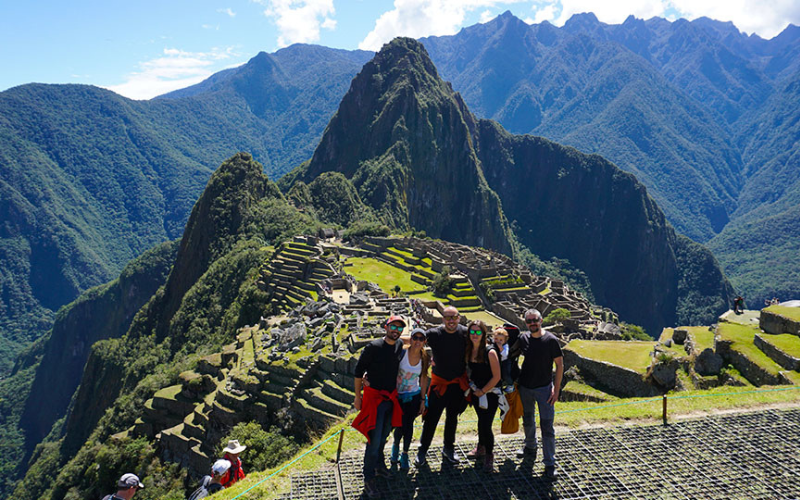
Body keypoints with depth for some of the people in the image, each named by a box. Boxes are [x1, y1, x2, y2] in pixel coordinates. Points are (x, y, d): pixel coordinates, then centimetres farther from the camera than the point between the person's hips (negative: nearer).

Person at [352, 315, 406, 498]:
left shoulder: (400, 346, 0)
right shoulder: (373, 347, -17)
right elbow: (358, 371, -9)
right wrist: (357, 396, -7)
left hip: (391, 397, 6)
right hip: (374, 397, -6)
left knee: (383, 436, 19)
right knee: (374, 439, -6)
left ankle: (379, 466, 39)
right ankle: (369, 479, 7)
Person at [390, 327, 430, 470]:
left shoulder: (425, 359, -4)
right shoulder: (401, 353, -15)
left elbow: (423, 379, 6)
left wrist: (423, 400, 8)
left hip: (414, 396, 2)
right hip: (398, 395, -2)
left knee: (409, 425, 4)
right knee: (401, 426, -1)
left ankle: (405, 454, 26)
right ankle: (396, 446, 33)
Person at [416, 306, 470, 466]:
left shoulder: (465, 333, -9)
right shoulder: (434, 334, -14)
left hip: (458, 382, 2)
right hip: (439, 382, -2)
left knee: (452, 417, 16)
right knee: (431, 417, -1)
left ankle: (448, 449, 35)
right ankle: (423, 450, 18)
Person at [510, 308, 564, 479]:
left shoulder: (551, 340, -12)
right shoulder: (523, 339, -1)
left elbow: (559, 365, -7)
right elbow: (512, 356, 14)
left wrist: (556, 389, -11)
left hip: (544, 388, -4)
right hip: (525, 388, 4)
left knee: (547, 426, -4)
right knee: (527, 421, 18)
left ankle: (550, 464, 5)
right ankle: (530, 449, 40)